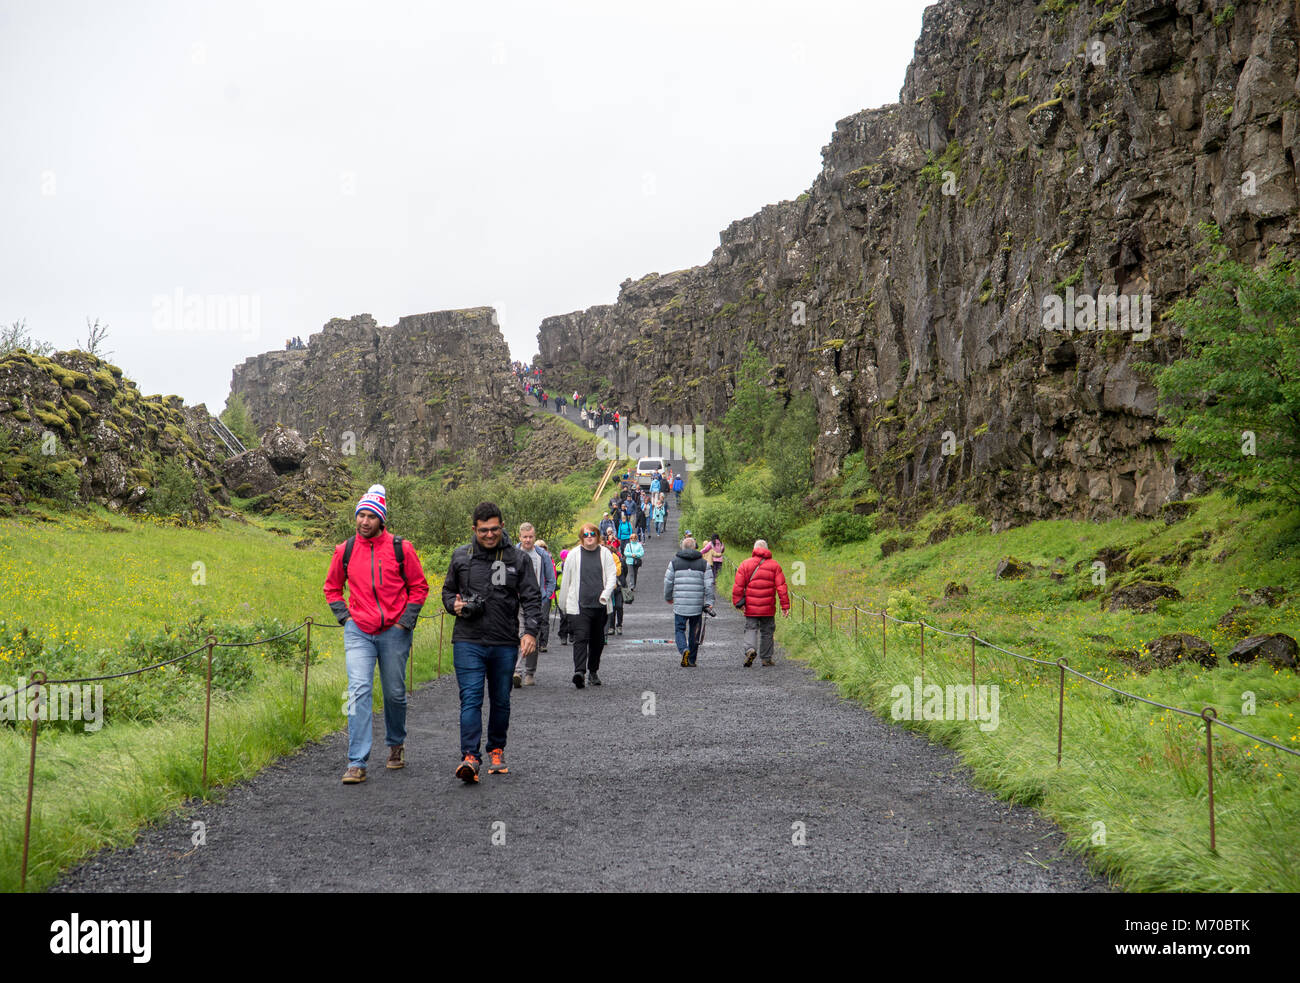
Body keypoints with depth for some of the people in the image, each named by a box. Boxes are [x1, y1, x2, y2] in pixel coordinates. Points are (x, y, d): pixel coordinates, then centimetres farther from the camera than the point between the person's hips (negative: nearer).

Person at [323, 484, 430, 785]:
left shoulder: (400, 549, -4)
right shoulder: (344, 551, 3)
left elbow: (419, 586, 5)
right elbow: (331, 587, 18)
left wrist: (406, 620, -4)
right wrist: (343, 616, 5)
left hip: (394, 632, -1)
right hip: (358, 632, 1)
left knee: (395, 693, 10)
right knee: (359, 691, -11)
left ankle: (396, 744, 36)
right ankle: (357, 763, -11)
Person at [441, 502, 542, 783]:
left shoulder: (518, 559, 4)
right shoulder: (461, 556, 7)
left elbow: (531, 598, 3)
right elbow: (448, 590, 20)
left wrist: (530, 631, -11)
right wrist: (454, 605, -3)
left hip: (505, 644, 1)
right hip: (468, 641, -1)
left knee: (501, 701, 11)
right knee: (470, 698, -11)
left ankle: (496, 751, 28)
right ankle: (470, 757, -16)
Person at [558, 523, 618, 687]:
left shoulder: (605, 553, 8)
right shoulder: (574, 555, 6)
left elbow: (612, 575, 3)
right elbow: (566, 580, 12)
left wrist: (606, 593, -15)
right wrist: (563, 604, 15)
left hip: (600, 605, 2)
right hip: (579, 606, -2)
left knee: (597, 640, 11)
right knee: (580, 638, -16)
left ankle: (593, 671, 25)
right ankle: (579, 671, -26)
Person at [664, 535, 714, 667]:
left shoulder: (674, 562, 3)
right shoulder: (703, 563, 5)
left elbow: (668, 582, 5)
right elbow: (709, 584, -1)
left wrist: (668, 597, 20)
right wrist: (709, 602, 1)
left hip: (680, 604, -1)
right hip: (697, 605, 1)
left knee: (680, 630, 8)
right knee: (694, 632, 13)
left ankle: (684, 649, -19)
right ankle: (692, 660, 17)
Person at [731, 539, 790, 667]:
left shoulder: (745, 564, 1)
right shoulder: (774, 565, 2)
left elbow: (738, 585, -5)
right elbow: (781, 587, -3)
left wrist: (737, 602, 1)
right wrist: (785, 606, -2)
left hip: (751, 608, -1)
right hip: (768, 608, 1)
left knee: (751, 629, 4)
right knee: (767, 632, 12)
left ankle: (750, 649, -23)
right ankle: (766, 658, 17)